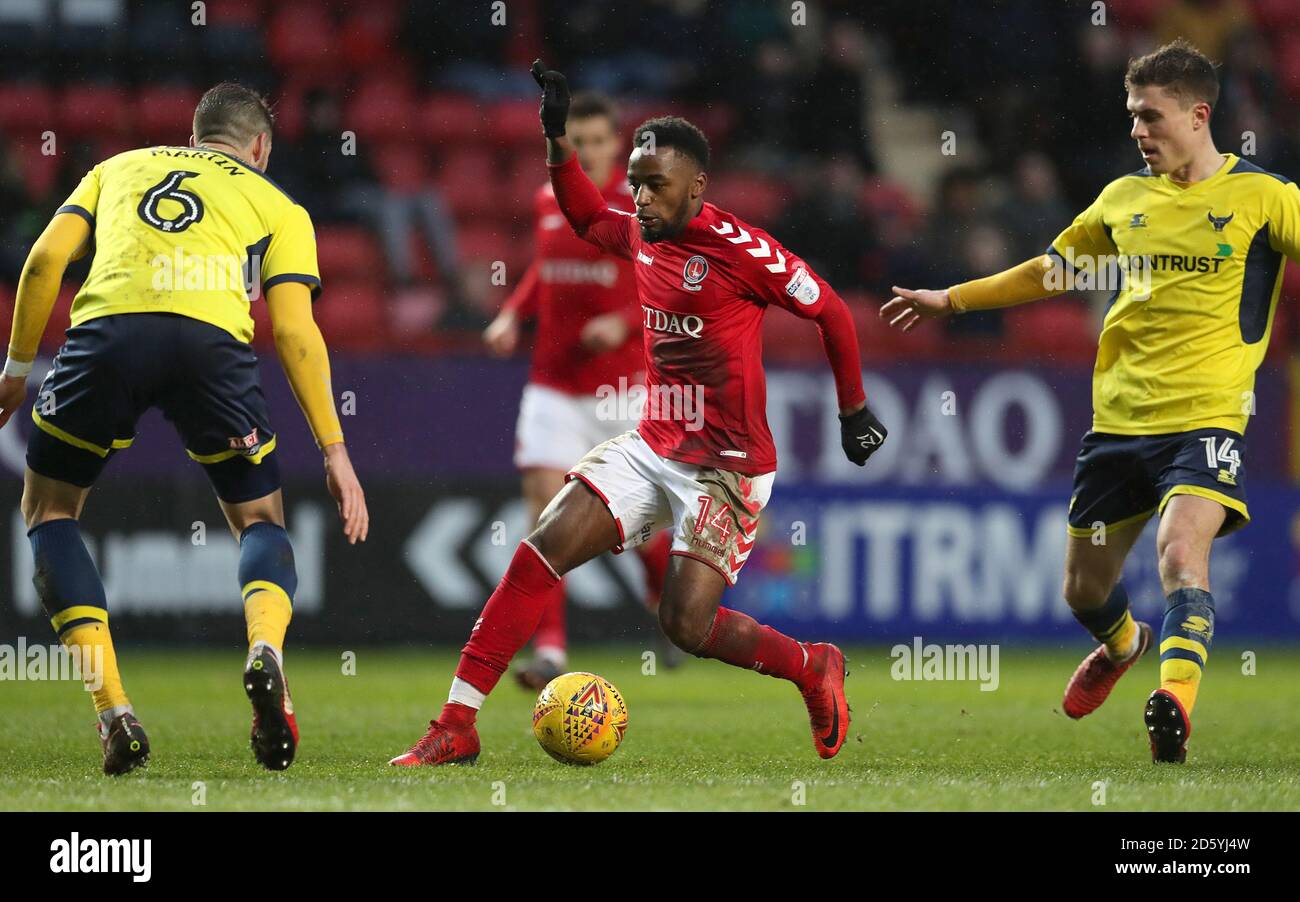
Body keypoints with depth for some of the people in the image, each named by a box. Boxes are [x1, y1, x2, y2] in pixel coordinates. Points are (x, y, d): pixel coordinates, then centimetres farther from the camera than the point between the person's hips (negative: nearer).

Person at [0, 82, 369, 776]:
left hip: (107, 328, 0)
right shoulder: (276, 206, 27)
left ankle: (114, 712, 5)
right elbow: (294, 332, 14)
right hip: (211, 338, 0)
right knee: (260, 521, 21)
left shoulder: (120, 166, 33)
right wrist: (335, 451, 15)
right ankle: (265, 650, -13)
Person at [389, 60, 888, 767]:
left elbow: (830, 310, -4)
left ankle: (814, 668, 13)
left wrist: (854, 412, 3)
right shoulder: (641, 237, 6)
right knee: (542, 550, -10)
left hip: (727, 466, -7)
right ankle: (456, 726, -9)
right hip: (651, 446, 7)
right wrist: (556, 136, 17)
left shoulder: (740, 249, -16)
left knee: (686, 624, -16)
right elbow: (586, 217, 30)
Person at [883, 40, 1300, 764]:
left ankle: (1175, 703, -37)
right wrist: (951, 300, 27)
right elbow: (1053, 270, 25)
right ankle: (1121, 646, 47)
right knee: (1085, 589, 14)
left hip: (1205, 419, -5)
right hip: (1119, 421, 5)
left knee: (1181, 551, -30)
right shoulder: (1124, 199, 11)